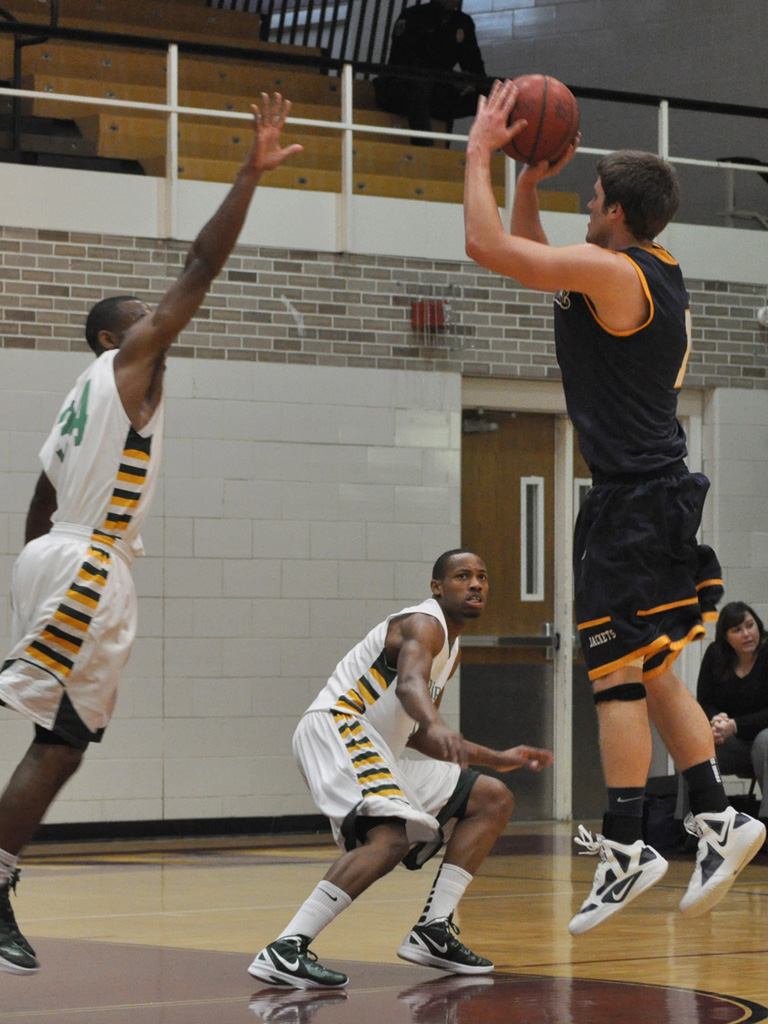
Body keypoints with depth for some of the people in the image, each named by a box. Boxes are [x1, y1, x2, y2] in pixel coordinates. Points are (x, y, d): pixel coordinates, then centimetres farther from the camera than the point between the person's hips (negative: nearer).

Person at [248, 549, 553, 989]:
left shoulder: (451, 649, 24)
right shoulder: (424, 623, -8)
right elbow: (409, 683, -31)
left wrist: (496, 759, 30)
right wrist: (437, 725, -53)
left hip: (375, 753, 10)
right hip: (336, 727, -10)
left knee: (494, 799, 12)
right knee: (392, 837, -34)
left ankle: (433, 932, 3)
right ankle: (284, 951, -39)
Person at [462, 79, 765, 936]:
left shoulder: (611, 271, -14)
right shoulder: (658, 278, 16)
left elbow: (487, 245, -16)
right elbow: (525, 258, 29)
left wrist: (481, 151, -4)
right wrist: (530, 179, 20)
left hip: (633, 499, -10)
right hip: (653, 492, 10)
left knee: (617, 669, -9)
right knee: (645, 669, 15)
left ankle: (624, 848, -9)